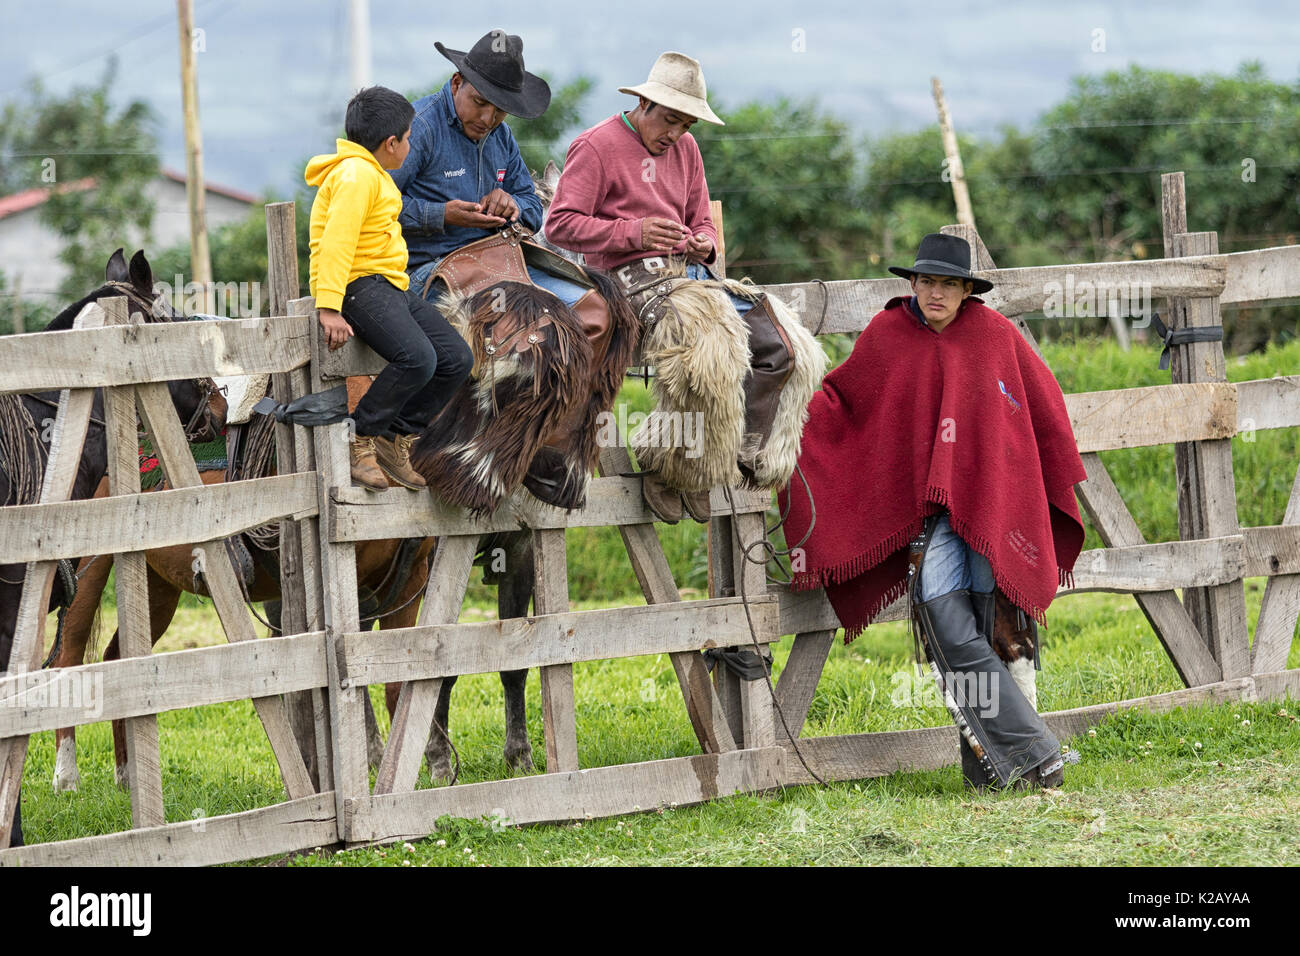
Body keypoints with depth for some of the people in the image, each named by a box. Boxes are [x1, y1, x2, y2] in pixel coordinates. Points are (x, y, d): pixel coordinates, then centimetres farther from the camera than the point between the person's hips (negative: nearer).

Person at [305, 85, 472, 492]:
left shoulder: (374, 176, 22)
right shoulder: (357, 175, -12)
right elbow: (336, 243, -23)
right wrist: (330, 308, -30)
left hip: (391, 287, 11)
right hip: (359, 286, -11)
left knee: (456, 359, -2)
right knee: (417, 358, -30)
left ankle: (396, 439, 6)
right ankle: (358, 439, -16)